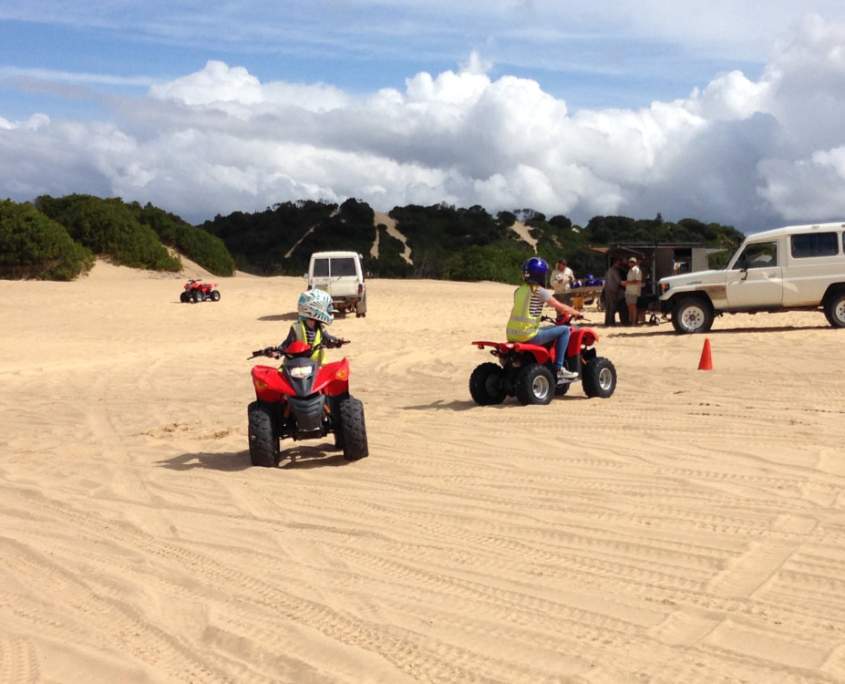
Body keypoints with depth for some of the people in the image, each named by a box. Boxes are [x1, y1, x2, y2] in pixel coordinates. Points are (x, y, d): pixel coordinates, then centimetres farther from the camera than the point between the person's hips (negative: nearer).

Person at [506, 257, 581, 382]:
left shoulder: (518, 290, 13)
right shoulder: (539, 291, -6)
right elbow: (560, 307, -1)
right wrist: (575, 313, 16)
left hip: (511, 335, 8)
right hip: (528, 335, -8)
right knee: (564, 330, 2)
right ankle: (558, 369, 1)